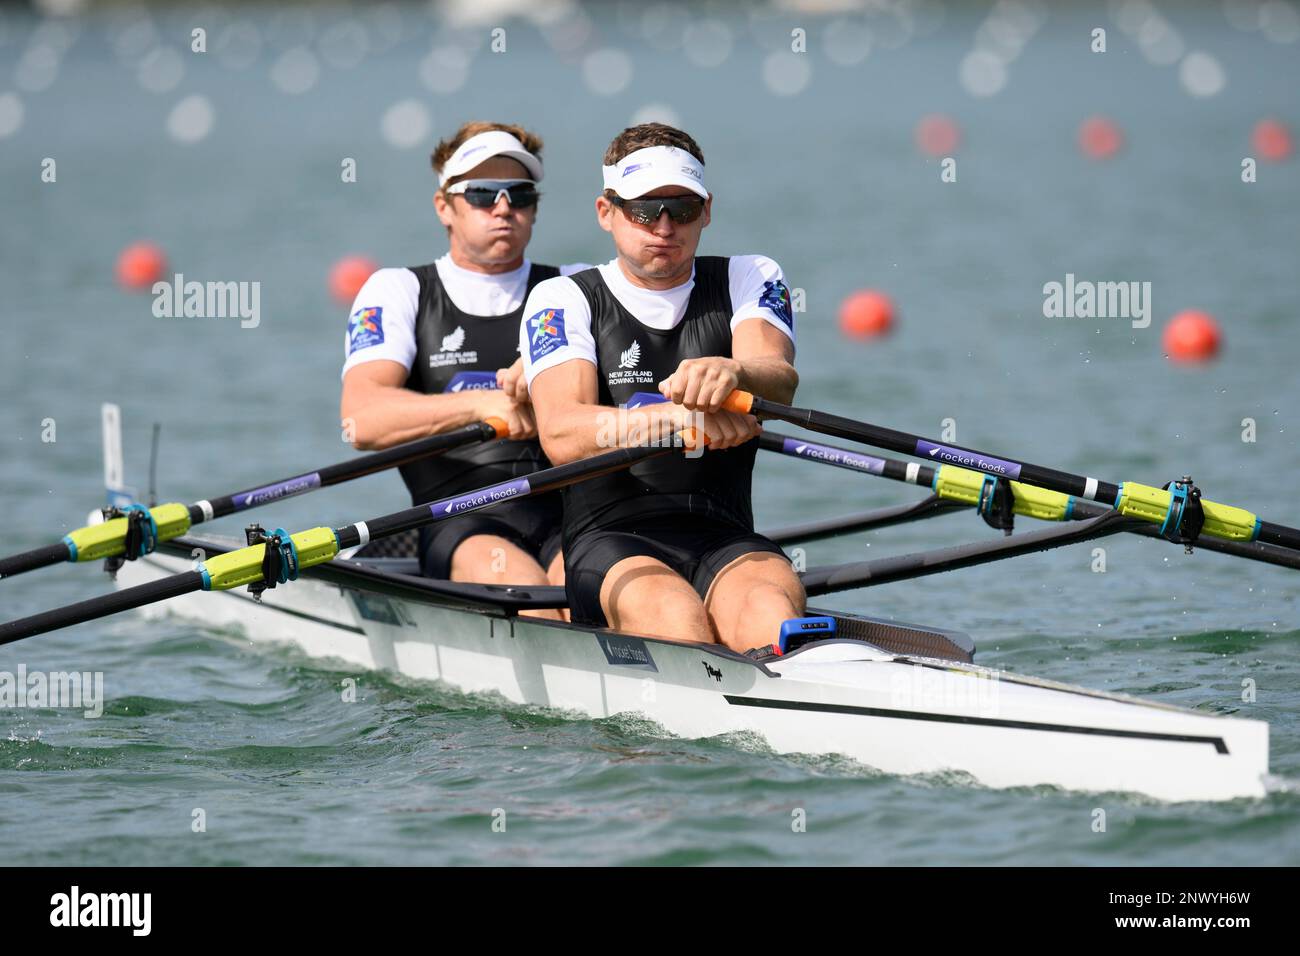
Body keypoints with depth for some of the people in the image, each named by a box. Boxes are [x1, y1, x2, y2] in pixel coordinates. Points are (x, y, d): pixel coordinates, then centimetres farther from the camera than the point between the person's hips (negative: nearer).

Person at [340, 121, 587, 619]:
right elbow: (361, 420, -4)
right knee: (517, 580, -34)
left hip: (570, 521, 2)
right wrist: (481, 404, -18)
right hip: (461, 526, -1)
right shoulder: (398, 291, 14)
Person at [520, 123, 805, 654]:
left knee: (772, 611, -35)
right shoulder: (562, 300, 7)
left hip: (726, 539, 1)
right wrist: (680, 418, -32)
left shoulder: (749, 280, 14)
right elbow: (562, 435, -12)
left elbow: (780, 380, -9)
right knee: (675, 620, -36)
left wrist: (732, 374, -37)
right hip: (609, 540, -1)